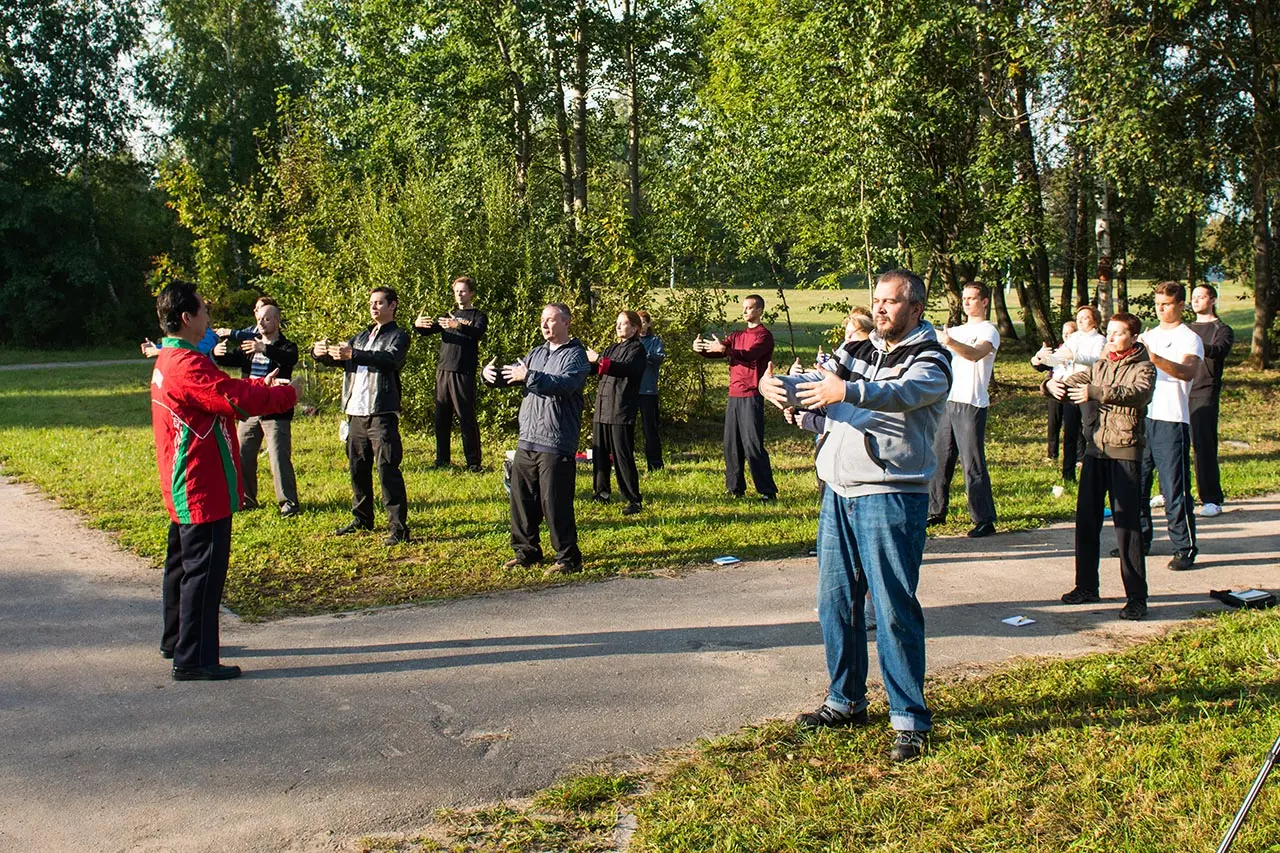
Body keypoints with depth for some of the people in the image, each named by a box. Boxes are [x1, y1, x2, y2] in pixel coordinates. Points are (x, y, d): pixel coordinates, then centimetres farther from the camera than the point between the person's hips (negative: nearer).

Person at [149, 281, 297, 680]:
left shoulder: (168, 361, 13)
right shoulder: (188, 365, -21)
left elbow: (225, 391, 20)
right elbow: (238, 400, -25)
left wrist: (263, 385, 12)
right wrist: (287, 394, -11)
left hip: (184, 489, 11)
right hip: (203, 487, -11)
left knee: (183, 563, 20)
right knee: (203, 569, -7)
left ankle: (176, 640, 34)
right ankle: (193, 659, -3)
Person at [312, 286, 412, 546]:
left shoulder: (398, 337, -1)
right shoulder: (362, 336, 21)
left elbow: (389, 359, -21)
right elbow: (339, 358, 17)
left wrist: (352, 354, -32)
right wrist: (320, 352, -7)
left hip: (381, 414, -7)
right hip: (356, 412, 7)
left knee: (387, 469, -11)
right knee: (357, 468, 13)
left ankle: (399, 527, -9)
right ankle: (362, 519, 27)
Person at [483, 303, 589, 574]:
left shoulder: (575, 354, -5)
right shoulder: (537, 353, 18)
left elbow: (566, 384, -23)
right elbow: (512, 376, 17)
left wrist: (529, 376, -27)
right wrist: (492, 374, -5)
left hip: (556, 445, -8)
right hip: (527, 441, 8)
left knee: (555, 504, -6)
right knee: (521, 498, 12)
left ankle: (568, 559, 3)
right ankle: (527, 551, 25)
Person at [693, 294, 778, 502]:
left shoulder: (764, 336, -4)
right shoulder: (737, 336, 18)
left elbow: (749, 356, -21)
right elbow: (716, 351, 7)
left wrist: (724, 349, -34)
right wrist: (700, 349, -14)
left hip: (751, 397, -7)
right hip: (734, 396, 7)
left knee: (753, 445, -10)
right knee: (731, 444, 9)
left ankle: (768, 491, -6)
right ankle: (735, 488, 18)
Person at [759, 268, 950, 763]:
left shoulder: (929, 361, -5)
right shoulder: (857, 352, 16)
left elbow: (901, 394, -26)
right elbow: (816, 385, 5)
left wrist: (846, 391, -44)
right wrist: (779, 387, -18)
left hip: (890, 496, -7)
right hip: (839, 493, 7)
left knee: (894, 609, -5)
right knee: (835, 601, 12)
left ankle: (910, 720, 5)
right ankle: (846, 702, 27)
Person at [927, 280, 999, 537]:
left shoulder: (988, 331, -5)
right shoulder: (956, 331, 20)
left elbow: (975, 354, -25)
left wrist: (951, 342, -43)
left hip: (971, 405, -7)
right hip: (948, 402, 7)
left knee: (973, 465, -9)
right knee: (939, 459, 10)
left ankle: (985, 520, -5)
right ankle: (937, 511, 20)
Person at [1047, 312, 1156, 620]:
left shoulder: (1143, 367, -3)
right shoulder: (1100, 365, 16)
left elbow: (1138, 394, -23)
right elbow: (1074, 381, 8)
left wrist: (1095, 392, -38)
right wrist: (1053, 384, -17)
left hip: (1126, 451, -6)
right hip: (1096, 448, 6)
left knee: (1127, 524, -7)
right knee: (1086, 520, 8)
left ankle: (1136, 596, -3)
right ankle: (1086, 586, 20)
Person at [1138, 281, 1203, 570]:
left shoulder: (1189, 338, -3)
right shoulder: (1147, 336, 17)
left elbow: (1188, 372, -22)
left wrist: (1156, 359, -38)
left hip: (1172, 421, -6)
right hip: (1142, 416, 6)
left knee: (1174, 488, -5)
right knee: (1136, 483, 9)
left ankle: (1185, 548, 2)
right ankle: (1139, 539, 22)